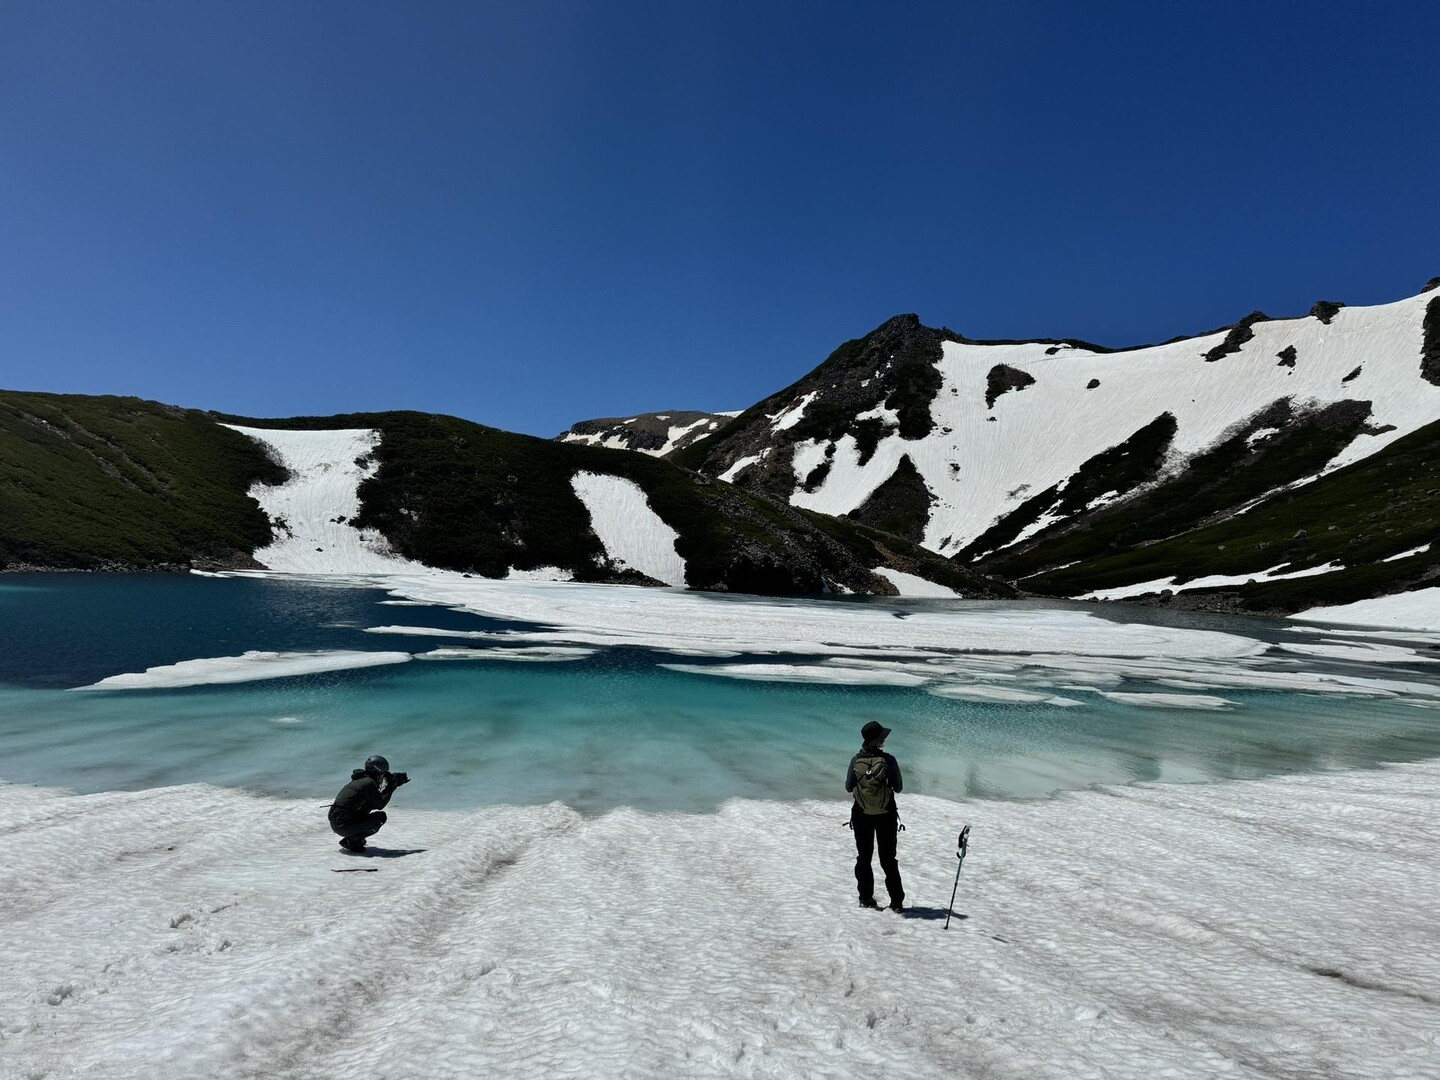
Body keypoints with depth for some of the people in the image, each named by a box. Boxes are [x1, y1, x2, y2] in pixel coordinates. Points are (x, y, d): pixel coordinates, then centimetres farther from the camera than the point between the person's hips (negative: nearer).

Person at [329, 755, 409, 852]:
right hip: (343, 826, -10)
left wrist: (393, 784, 18)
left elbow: (377, 799, 21)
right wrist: (391, 787, -2)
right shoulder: (369, 783, -15)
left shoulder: (362, 779, 14)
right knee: (381, 817, -10)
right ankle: (350, 841, -7)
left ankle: (353, 838, 16)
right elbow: (380, 805, -9)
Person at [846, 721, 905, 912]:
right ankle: (896, 901, 14)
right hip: (886, 815, -1)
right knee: (888, 859, 12)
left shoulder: (856, 761, -11)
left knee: (863, 857, 16)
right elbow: (899, 788, -8)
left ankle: (866, 898, 19)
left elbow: (848, 788, -2)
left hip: (862, 815, 1)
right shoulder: (888, 760, -17)